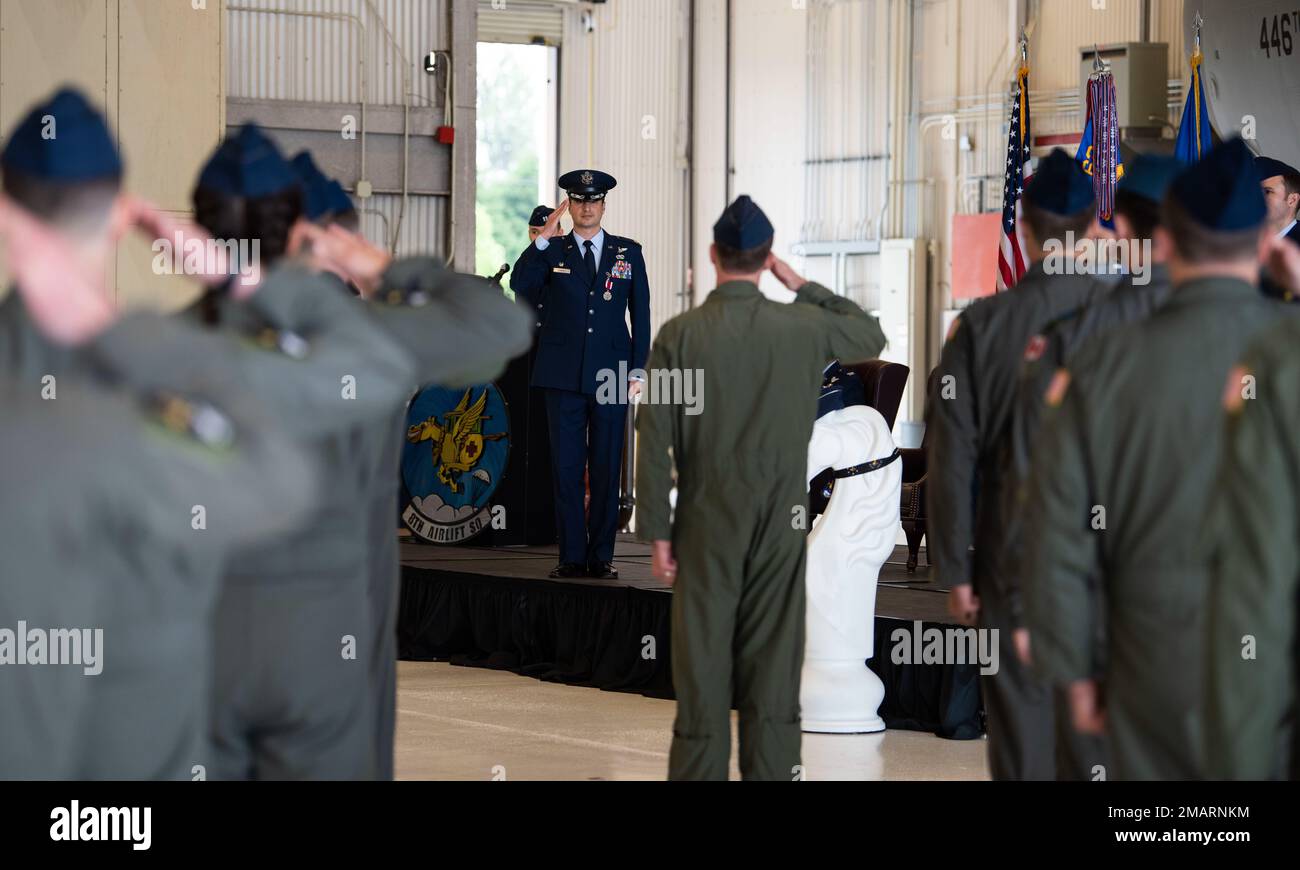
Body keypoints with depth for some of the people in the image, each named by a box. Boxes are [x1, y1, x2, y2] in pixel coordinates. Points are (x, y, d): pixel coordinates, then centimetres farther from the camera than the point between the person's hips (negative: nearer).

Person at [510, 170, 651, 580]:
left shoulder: (628, 253, 8)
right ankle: (572, 556, 6)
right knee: (566, 469, 1)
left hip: (611, 377, 0)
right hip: (564, 377, 0)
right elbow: (519, 284, -12)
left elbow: (641, 313, 9)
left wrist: (638, 370, 3)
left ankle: (601, 557, 8)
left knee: (606, 470, 3)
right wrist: (544, 237, -18)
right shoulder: (551, 252, 6)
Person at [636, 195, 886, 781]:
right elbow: (872, 336, 19)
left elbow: (655, 440, -7)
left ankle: (698, 770, 5)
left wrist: (658, 533, -1)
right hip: (781, 522, 1)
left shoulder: (680, 335, -6)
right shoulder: (802, 327, -3)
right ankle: (771, 770, 6)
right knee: (773, 662, 6)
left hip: (706, 523, -1)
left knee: (703, 665, 4)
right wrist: (804, 287, 17)